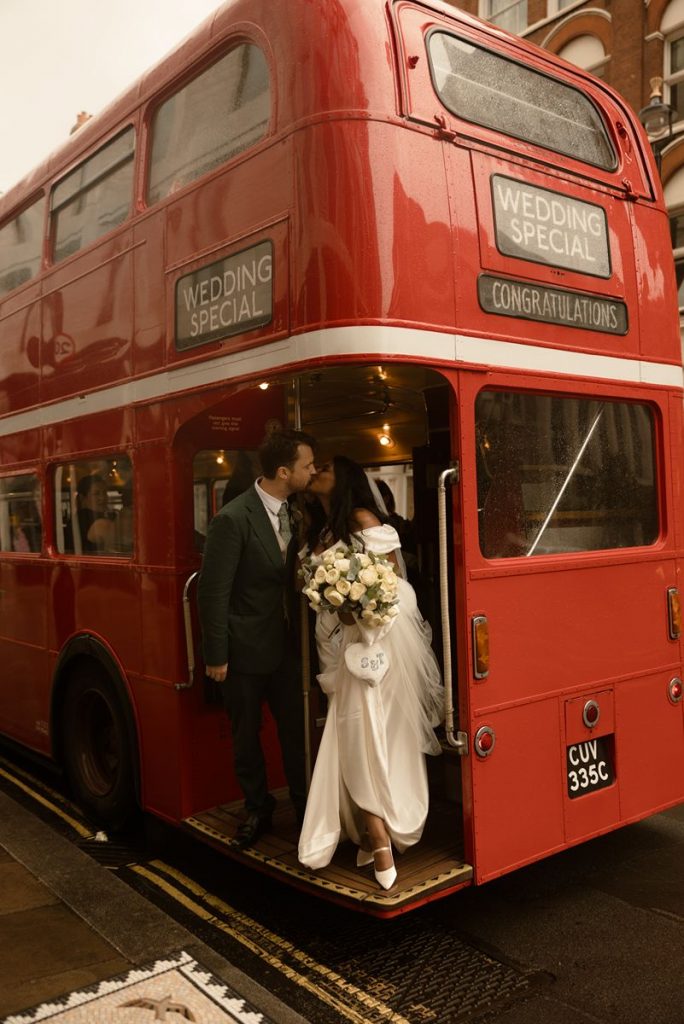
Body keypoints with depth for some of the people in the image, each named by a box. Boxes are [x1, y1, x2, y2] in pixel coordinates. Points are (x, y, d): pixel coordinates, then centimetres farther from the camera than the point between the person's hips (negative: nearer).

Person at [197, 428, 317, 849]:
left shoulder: (294, 512, 0)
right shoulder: (233, 519, -20)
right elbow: (213, 591, -16)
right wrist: (216, 656, -13)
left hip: (286, 644, 5)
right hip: (245, 649, -5)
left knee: (296, 728, 10)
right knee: (247, 735, 13)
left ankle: (306, 807, 27)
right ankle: (258, 810, 32)